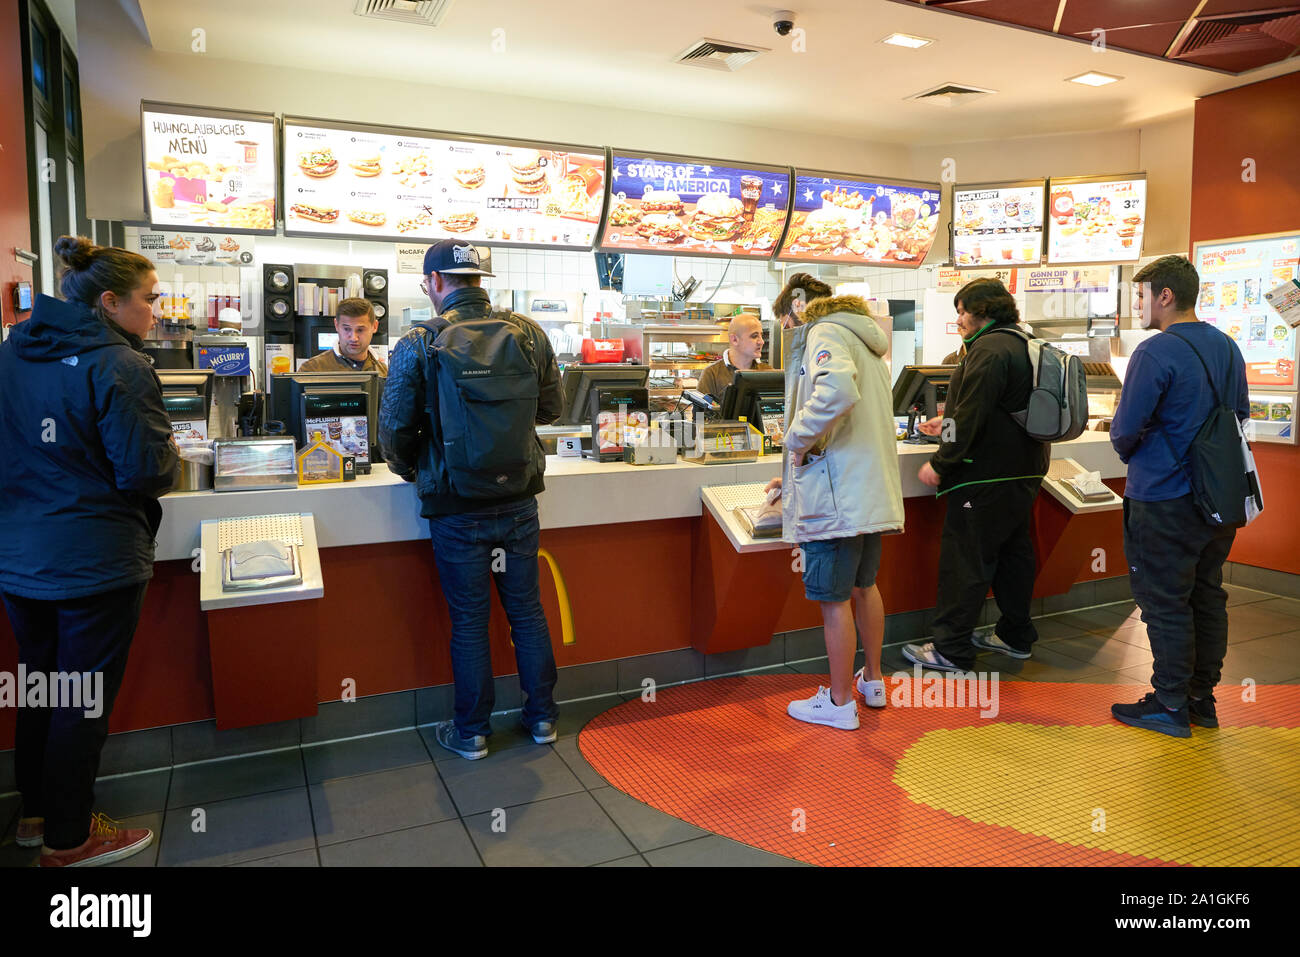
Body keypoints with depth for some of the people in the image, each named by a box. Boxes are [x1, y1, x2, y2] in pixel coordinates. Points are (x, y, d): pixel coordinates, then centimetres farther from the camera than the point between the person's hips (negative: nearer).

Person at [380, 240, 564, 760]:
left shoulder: (418, 345, -11)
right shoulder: (529, 333, -3)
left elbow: (395, 429, -8)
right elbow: (552, 406, 7)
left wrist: (412, 470, 12)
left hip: (456, 506, -3)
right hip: (519, 499, 3)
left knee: (468, 619, 10)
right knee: (527, 608, 16)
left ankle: (471, 731, 24)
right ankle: (542, 716, 28)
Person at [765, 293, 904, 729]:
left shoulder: (826, 332, -8)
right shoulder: (870, 350, 22)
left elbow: (836, 391, -32)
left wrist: (796, 439, -18)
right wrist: (795, 476, 29)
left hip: (836, 497, -10)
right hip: (873, 492, 10)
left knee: (833, 599, 2)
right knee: (864, 586, 23)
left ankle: (839, 702, 14)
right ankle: (873, 681, 37)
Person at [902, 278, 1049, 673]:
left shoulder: (989, 350, -17)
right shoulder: (1023, 346, 16)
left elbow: (971, 415, -23)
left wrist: (940, 464, -18)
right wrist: (950, 426, 24)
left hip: (988, 475, -10)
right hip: (1022, 471, 10)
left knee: (965, 559, -5)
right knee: (1014, 551, 17)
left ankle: (951, 649, 1)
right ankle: (1016, 636, 29)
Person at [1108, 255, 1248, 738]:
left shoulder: (1156, 352, -18)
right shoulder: (1228, 348, 8)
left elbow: (1126, 430, -18)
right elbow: (1240, 415, 18)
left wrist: (1127, 449, 4)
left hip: (1163, 503, -8)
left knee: (1165, 604, 2)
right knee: (1207, 598, 15)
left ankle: (1171, 705, 12)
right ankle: (1203, 699, 27)